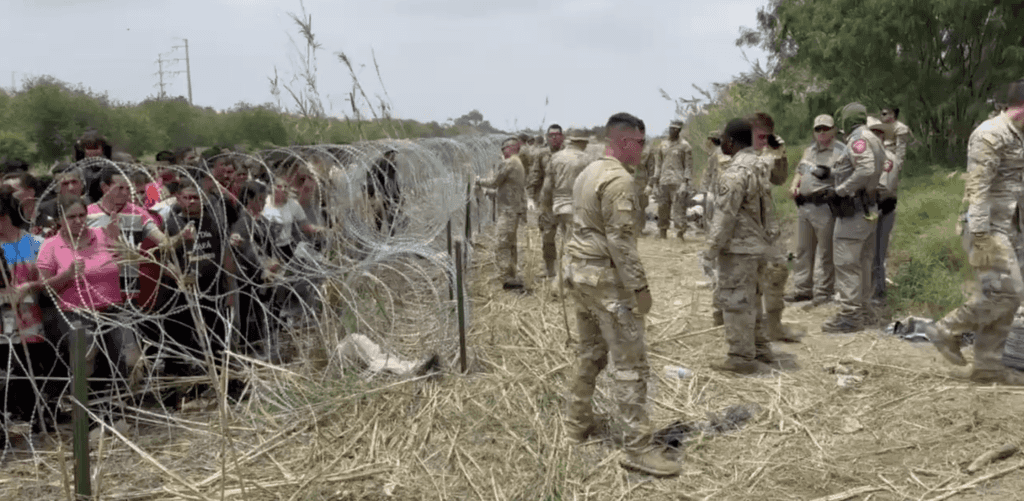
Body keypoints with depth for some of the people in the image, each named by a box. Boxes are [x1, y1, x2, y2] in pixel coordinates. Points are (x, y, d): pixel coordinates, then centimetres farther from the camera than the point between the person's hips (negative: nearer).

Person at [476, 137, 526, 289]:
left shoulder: (507, 163, -14)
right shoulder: (520, 164, 16)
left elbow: (494, 182, -10)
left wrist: (479, 181, 5)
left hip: (508, 210, -10)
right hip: (516, 208, 10)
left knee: (501, 245, -10)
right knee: (510, 245, 16)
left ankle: (506, 279, -13)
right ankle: (512, 277, 22)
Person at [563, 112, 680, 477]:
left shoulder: (588, 173, 14)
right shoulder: (619, 179, -17)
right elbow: (621, 241, -22)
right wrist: (640, 286, -18)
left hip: (579, 270, 10)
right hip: (606, 277, -10)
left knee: (590, 351, 20)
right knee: (630, 362, -7)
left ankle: (578, 422, 30)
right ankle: (637, 447, -5)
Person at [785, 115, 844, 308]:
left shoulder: (841, 152, -5)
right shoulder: (809, 151, 19)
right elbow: (800, 172, 27)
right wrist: (794, 186, 8)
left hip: (824, 207, -8)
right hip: (803, 205, 8)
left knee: (825, 252, -1)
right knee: (803, 250, 13)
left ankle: (823, 291, 5)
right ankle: (802, 289, 21)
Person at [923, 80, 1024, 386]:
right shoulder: (991, 134, -14)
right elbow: (978, 188, -20)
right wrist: (980, 235, -25)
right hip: (989, 228, -9)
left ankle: (987, 365, 11)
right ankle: (947, 330, 2)